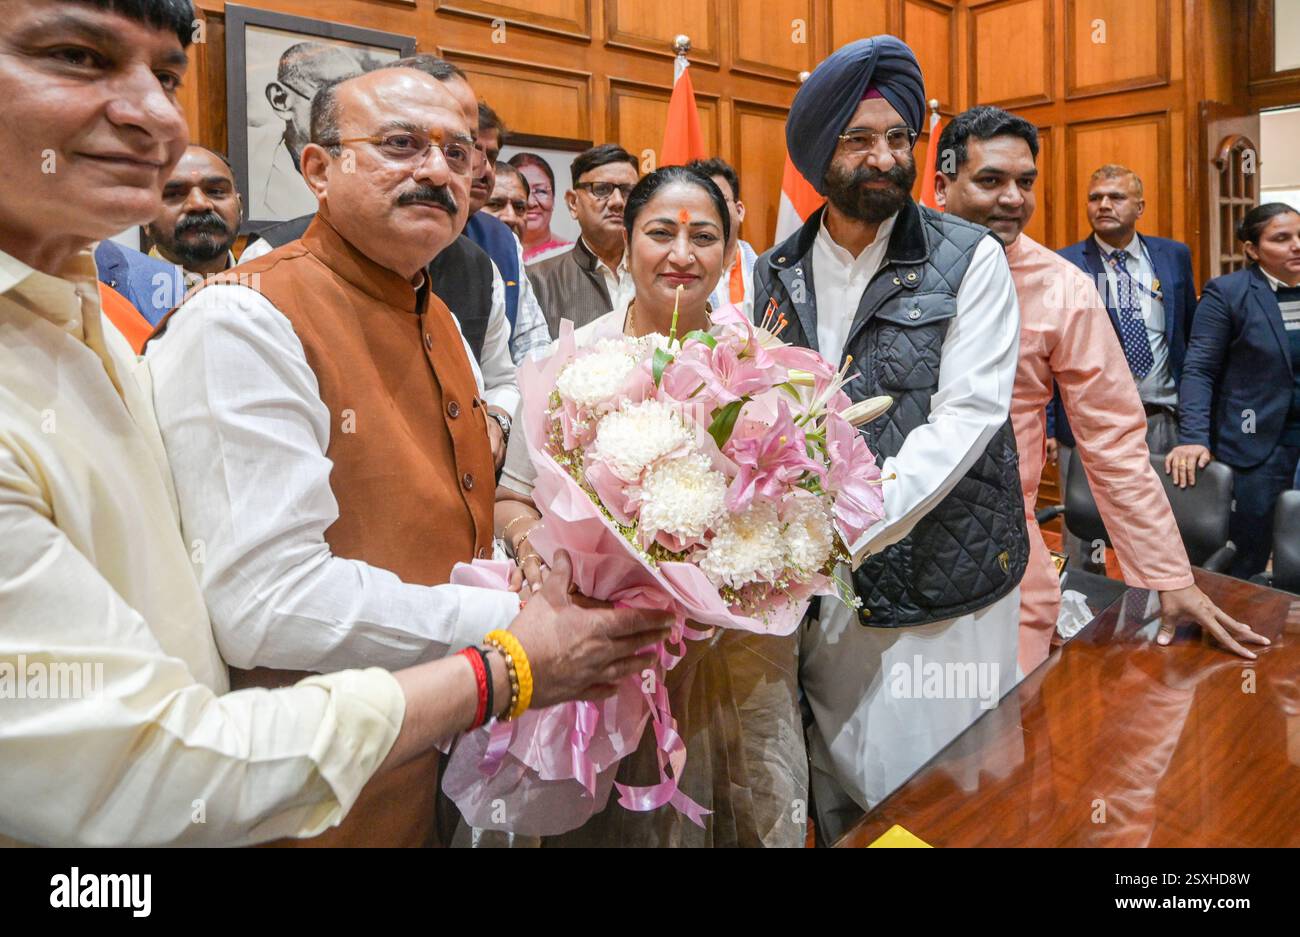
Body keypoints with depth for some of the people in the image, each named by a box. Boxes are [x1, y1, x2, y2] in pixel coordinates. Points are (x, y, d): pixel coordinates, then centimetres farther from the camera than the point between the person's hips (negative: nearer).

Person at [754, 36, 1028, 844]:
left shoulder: (971, 260, -5)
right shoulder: (778, 274, 5)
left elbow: (966, 417, -14)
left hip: (947, 584, -3)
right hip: (825, 586, 3)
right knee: (839, 786, 16)